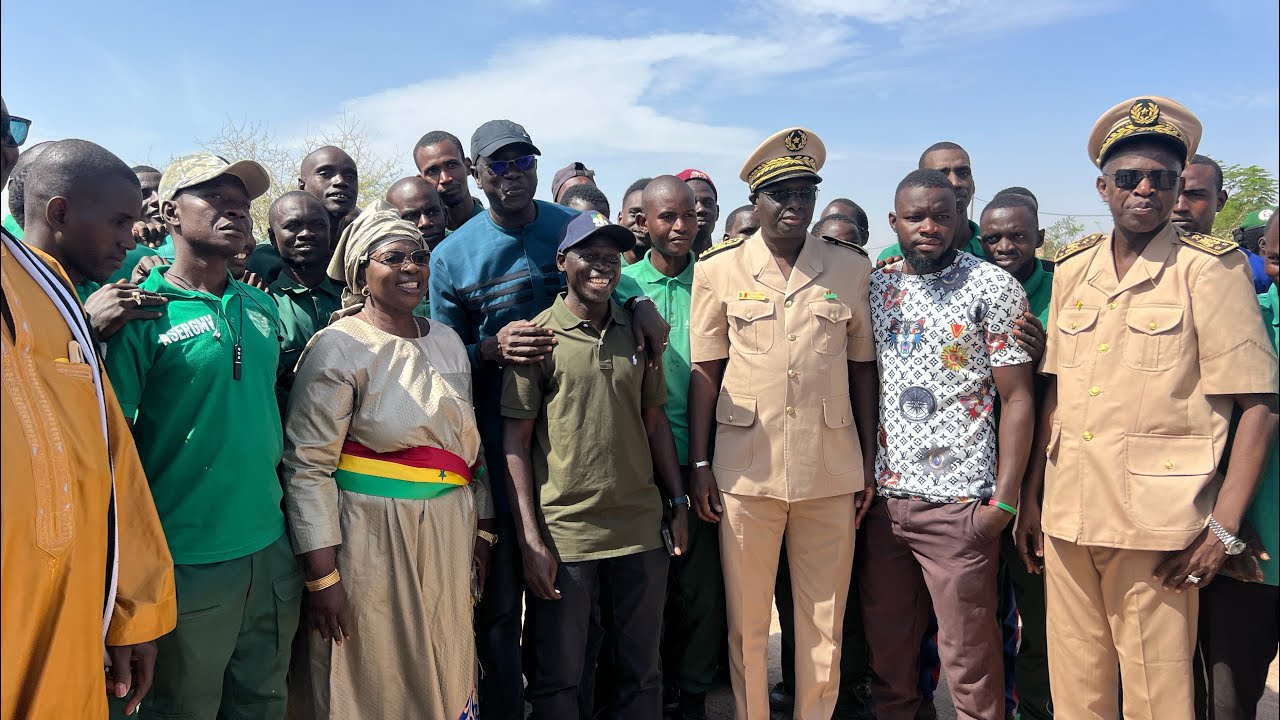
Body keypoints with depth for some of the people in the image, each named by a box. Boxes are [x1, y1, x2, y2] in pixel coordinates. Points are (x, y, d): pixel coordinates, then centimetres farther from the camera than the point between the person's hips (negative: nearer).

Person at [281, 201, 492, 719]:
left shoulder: (448, 342, 9)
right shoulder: (338, 347, -10)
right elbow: (307, 466, -13)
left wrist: (480, 529, 15)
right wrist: (322, 574, -16)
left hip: (448, 535, 6)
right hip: (371, 536, -5)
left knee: (445, 676, 15)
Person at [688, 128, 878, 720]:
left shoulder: (852, 268, 5)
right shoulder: (719, 269, 2)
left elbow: (862, 368, 9)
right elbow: (705, 371, 3)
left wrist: (869, 461, 6)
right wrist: (699, 464, -1)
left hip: (831, 469, 1)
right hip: (746, 469, -1)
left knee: (824, 622, 11)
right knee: (745, 621, 10)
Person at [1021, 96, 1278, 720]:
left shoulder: (1210, 268, -3)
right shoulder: (1071, 268, 10)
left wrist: (1224, 527, -12)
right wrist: (1030, 496, 10)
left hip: (1156, 523, -4)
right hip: (1065, 513, 4)